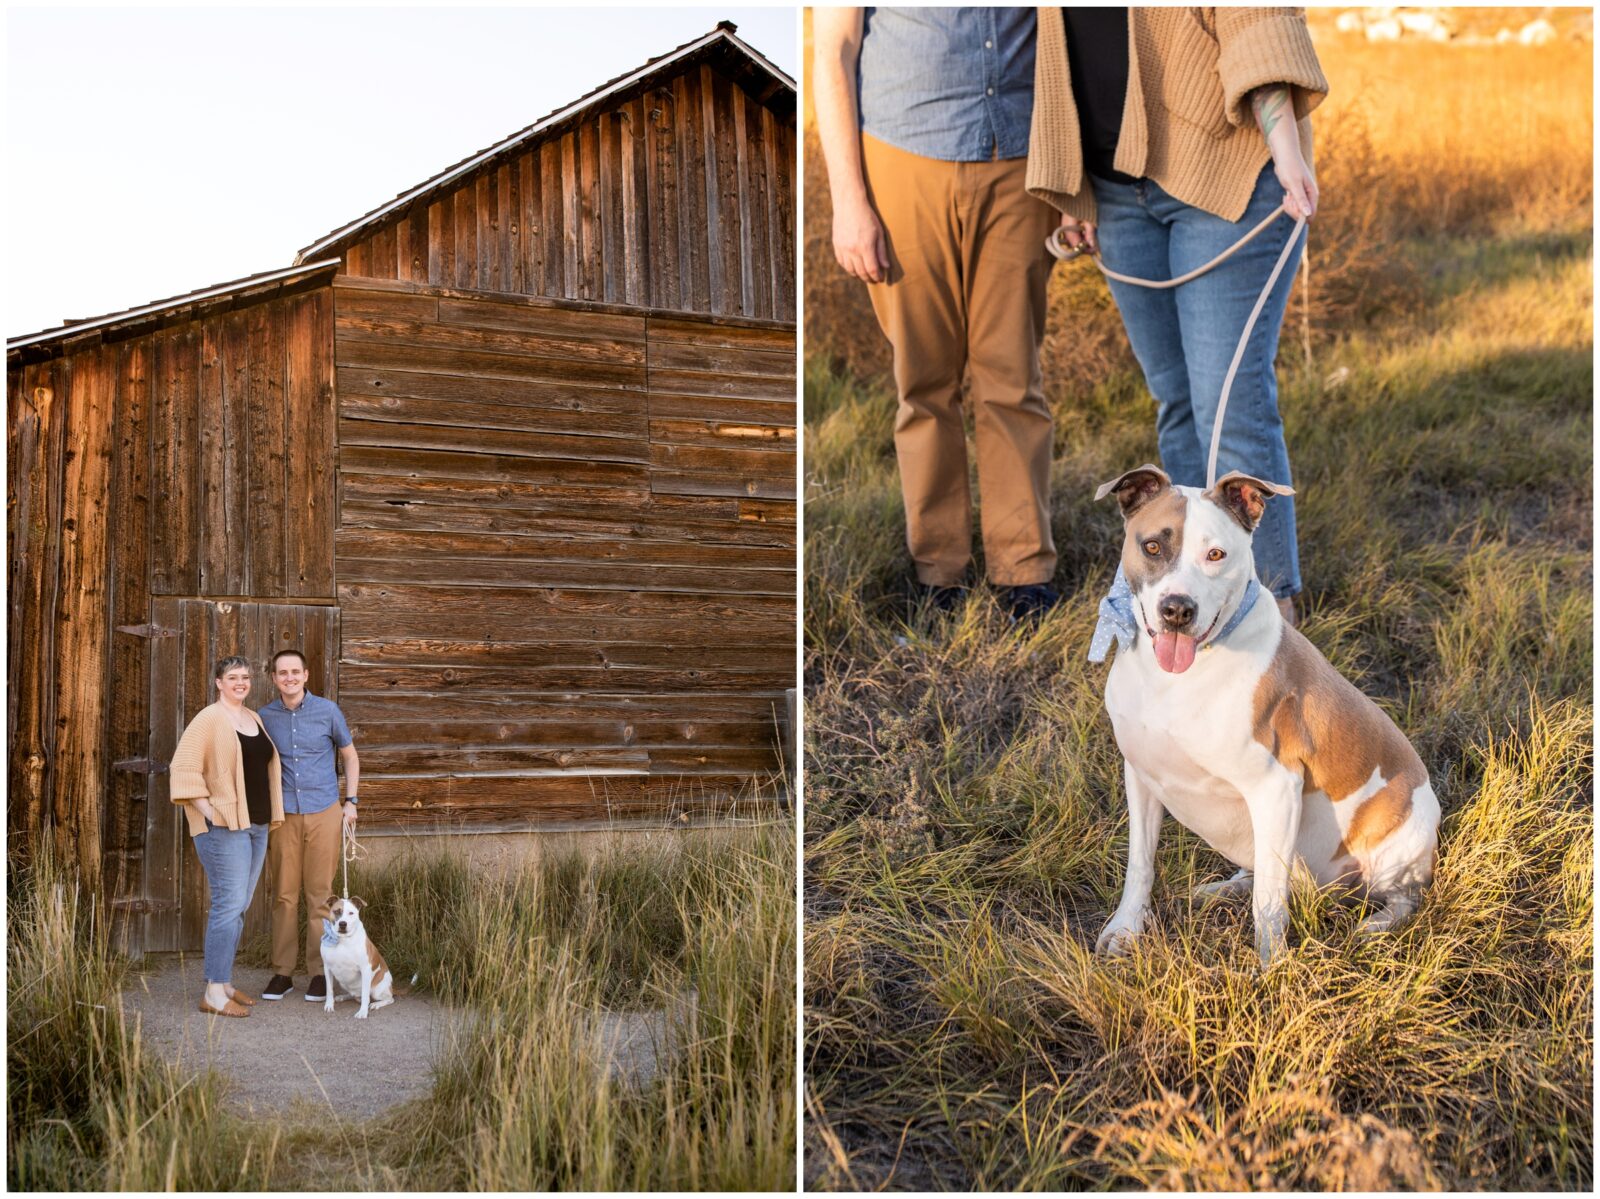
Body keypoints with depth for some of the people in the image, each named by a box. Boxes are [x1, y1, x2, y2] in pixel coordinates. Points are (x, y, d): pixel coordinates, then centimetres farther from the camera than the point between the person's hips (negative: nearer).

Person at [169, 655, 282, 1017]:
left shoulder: (254, 719, 15)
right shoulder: (209, 719, -8)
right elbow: (184, 767, -14)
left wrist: (272, 814, 17)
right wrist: (207, 810, -18)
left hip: (255, 825, 8)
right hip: (223, 825, -8)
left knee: (238, 906, 10)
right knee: (229, 904, -11)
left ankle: (224, 982, 18)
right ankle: (214, 993, -8)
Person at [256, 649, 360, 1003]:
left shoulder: (327, 711, -1)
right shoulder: (264, 717, 2)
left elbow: (349, 755, 10)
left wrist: (350, 802, 3)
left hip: (324, 813, -1)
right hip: (284, 814, 1)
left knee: (320, 894, 1)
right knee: (284, 895, 3)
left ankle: (320, 973, 8)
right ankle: (282, 972, 10)